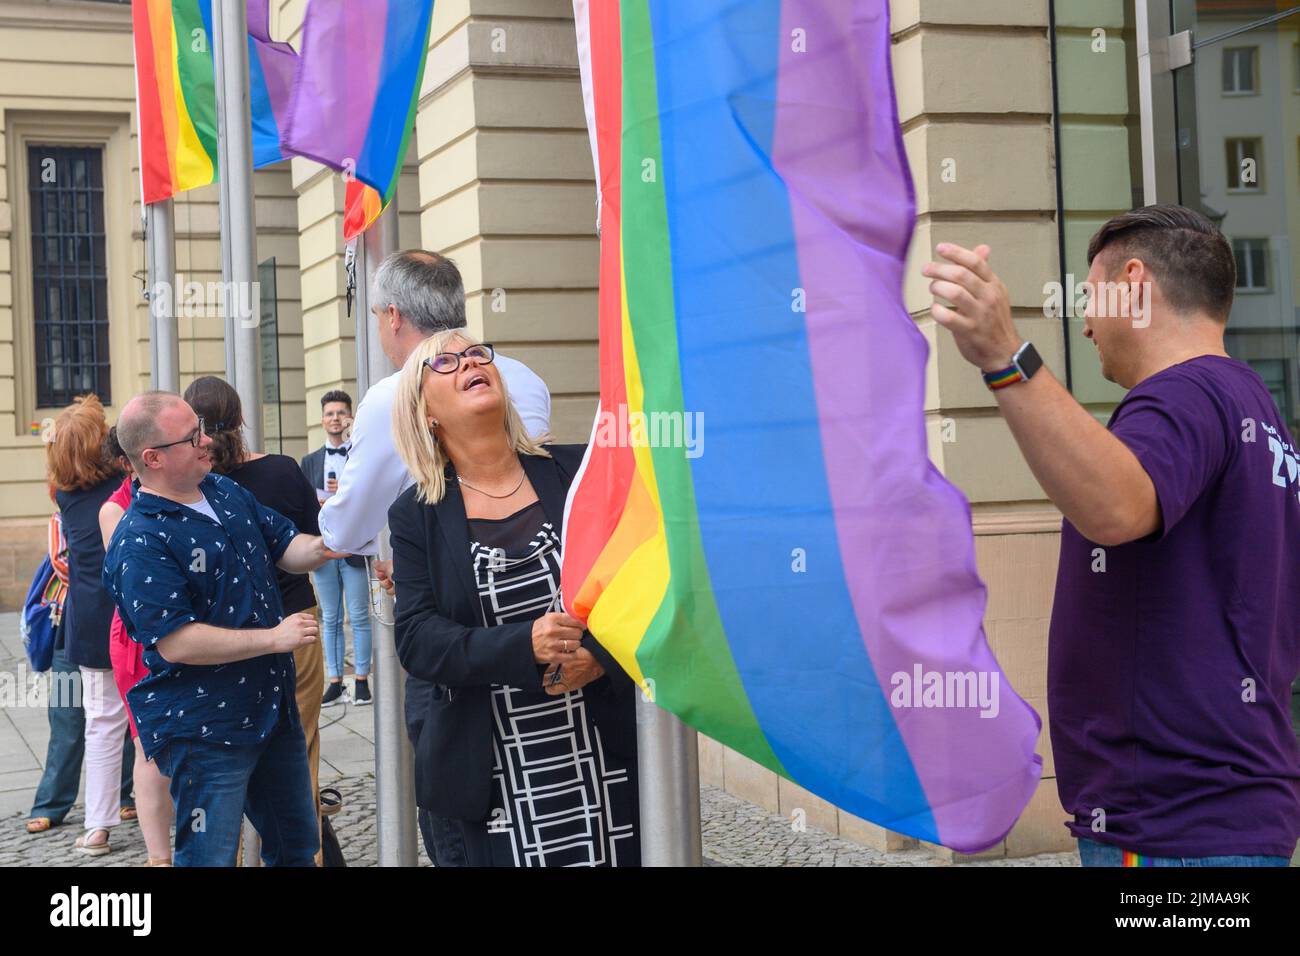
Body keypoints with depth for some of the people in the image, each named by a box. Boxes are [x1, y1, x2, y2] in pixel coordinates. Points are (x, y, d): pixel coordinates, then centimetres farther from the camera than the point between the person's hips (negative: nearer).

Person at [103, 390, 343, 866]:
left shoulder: (227, 492, 6)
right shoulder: (140, 542, -20)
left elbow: (285, 547, 14)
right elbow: (175, 643, -25)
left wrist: (319, 548, -9)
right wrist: (274, 638, -21)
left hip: (274, 710, 8)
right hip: (203, 732, -8)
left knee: (297, 848, 20)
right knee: (210, 858, 2)